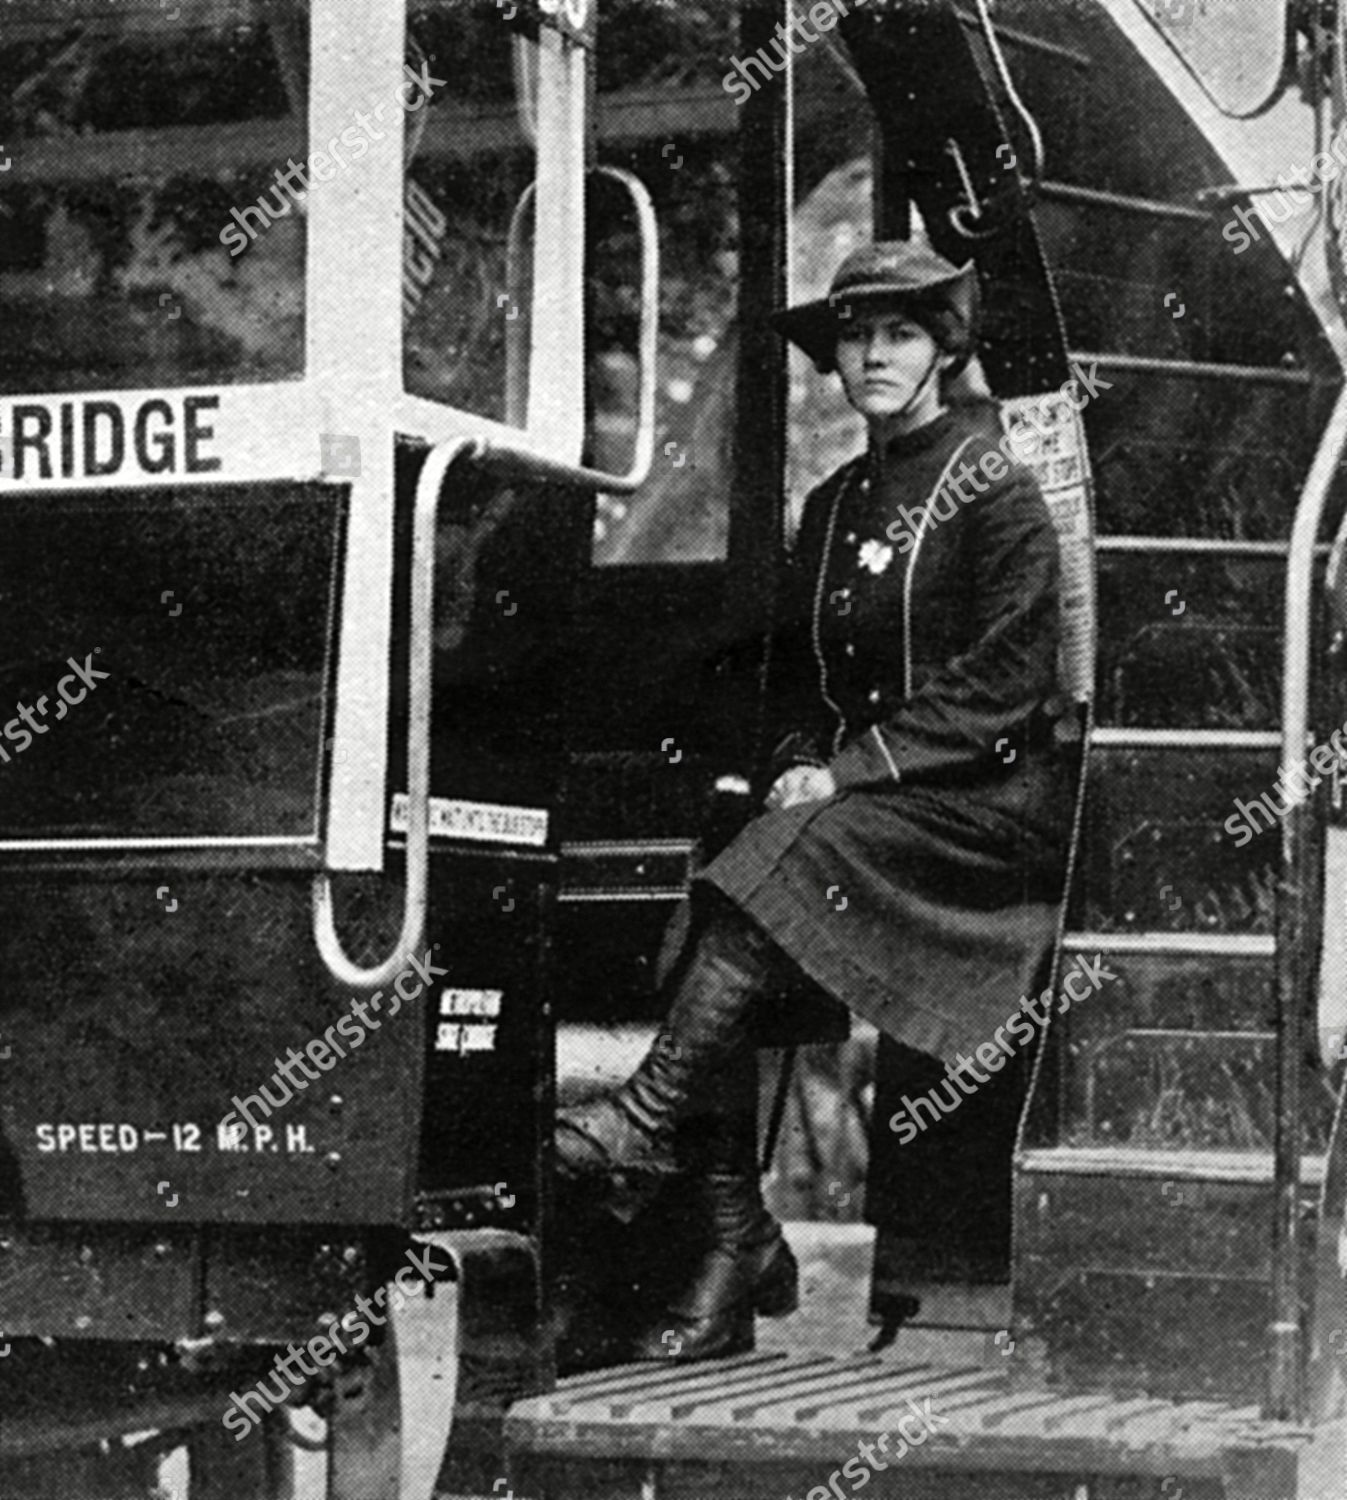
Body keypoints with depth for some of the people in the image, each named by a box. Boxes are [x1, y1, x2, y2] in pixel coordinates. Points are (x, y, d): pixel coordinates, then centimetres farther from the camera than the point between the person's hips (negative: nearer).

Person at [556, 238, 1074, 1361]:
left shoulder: (994, 487, -3)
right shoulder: (832, 505, 18)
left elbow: (1004, 687, -10)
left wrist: (848, 774, -16)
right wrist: (802, 765, 0)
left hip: (993, 799, -6)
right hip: (860, 805, 6)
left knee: (786, 858, -33)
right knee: (704, 945, -21)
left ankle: (647, 1128, -33)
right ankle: (735, 1246, -21)